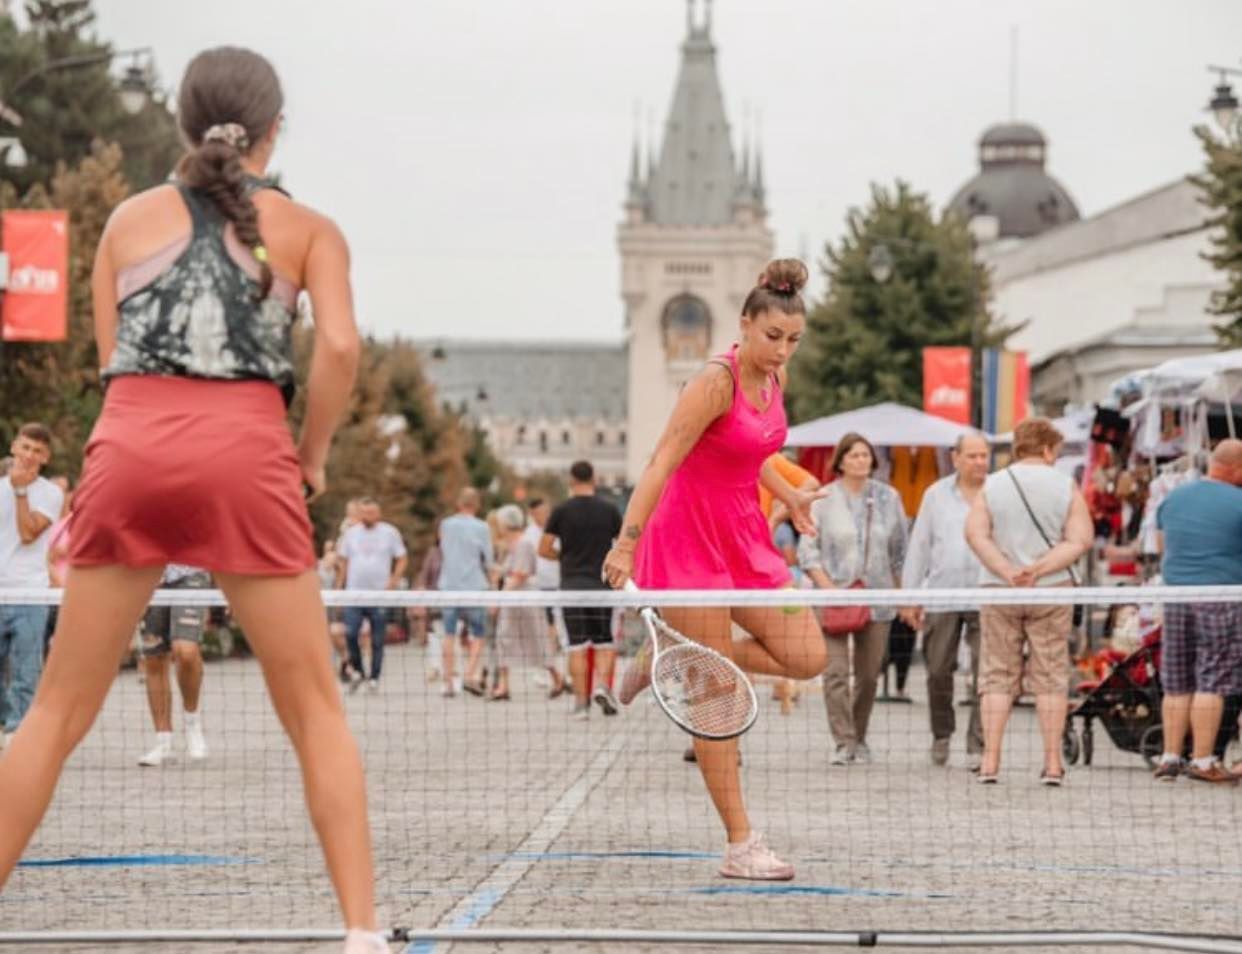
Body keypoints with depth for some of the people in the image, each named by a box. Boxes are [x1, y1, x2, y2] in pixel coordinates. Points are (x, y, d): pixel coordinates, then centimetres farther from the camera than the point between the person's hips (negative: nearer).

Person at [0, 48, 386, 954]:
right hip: (245, 449, -2)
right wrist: (314, 454, 9)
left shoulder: (130, 218, 19)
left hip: (129, 441, 2)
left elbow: (111, 356, 16)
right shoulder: (306, 228, 12)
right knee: (317, 710, 6)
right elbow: (340, 345, -3)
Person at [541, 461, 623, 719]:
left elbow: (544, 550, -1)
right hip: (601, 584, 0)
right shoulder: (609, 510, 2)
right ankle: (602, 686, -12)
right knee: (604, 643, 10)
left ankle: (581, 701, 2)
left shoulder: (562, 511, -1)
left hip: (571, 584, 0)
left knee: (577, 646, 3)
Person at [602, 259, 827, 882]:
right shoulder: (716, 382, -19)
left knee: (805, 657, -2)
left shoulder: (775, 379, 6)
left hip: (744, 537, 8)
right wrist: (626, 541, -31)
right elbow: (661, 464, -24)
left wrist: (787, 494, 16)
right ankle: (740, 846, -2)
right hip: (689, 540, -8)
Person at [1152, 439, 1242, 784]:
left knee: (1176, 684, 11)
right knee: (1211, 683, -2)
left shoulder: (1174, 497, 10)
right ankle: (1202, 761, -3)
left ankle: (1170, 756, 11)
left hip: (1176, 597, 5)